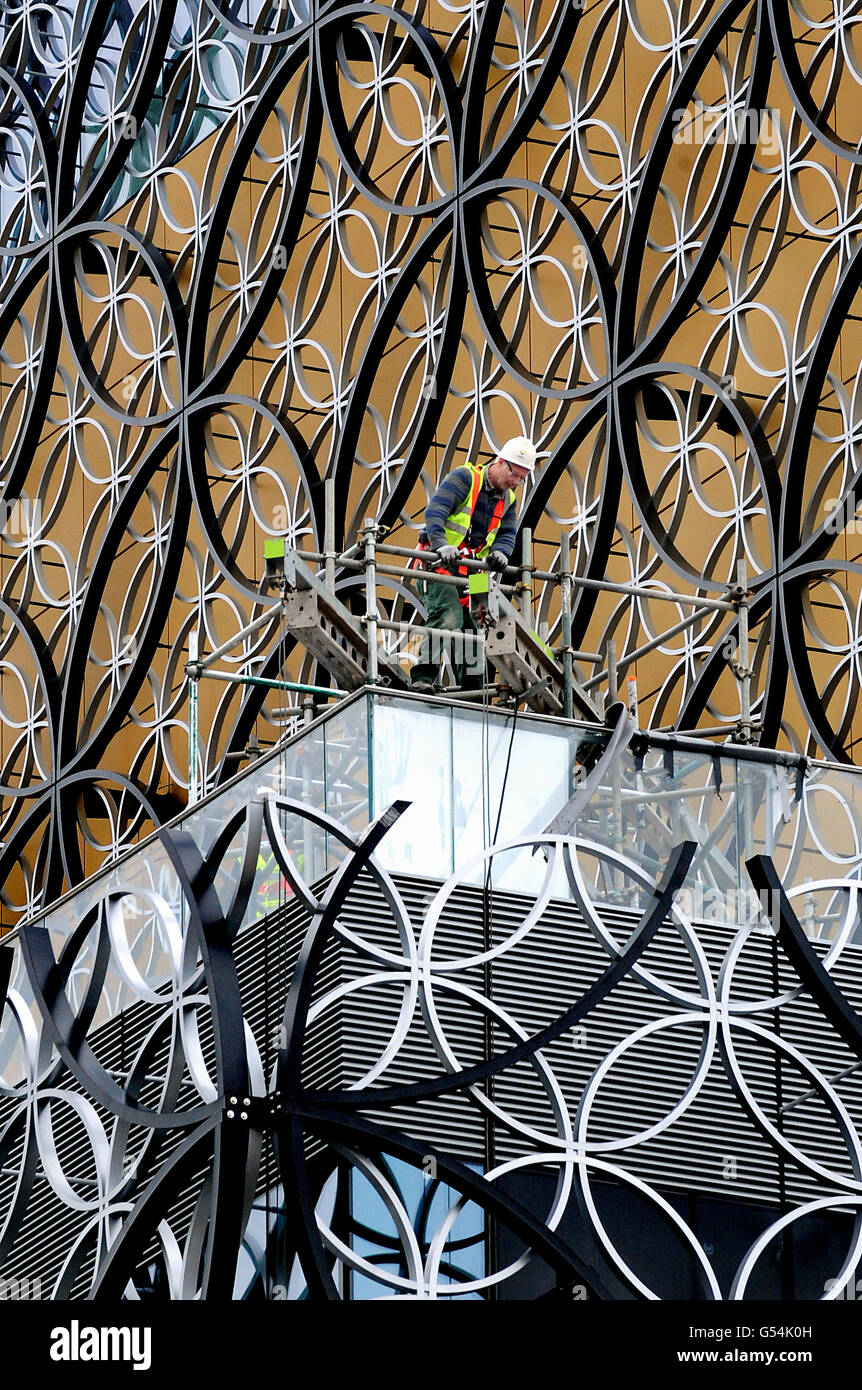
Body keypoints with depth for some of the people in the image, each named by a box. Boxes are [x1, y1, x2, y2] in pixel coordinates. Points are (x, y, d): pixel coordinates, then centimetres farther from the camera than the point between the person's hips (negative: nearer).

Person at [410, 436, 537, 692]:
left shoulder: (508, 500, 15)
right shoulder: (464, 477, -8)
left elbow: (507, 534, 8)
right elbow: (435, 511, -19)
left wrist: (498, 553, -16)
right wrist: (441, 544, -35)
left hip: (468, 570, 8)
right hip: (439, 564, -7)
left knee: (470, 625, 10)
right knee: (447, 618, -24)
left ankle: (472, 686, 18)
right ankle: (425, 676, -29)